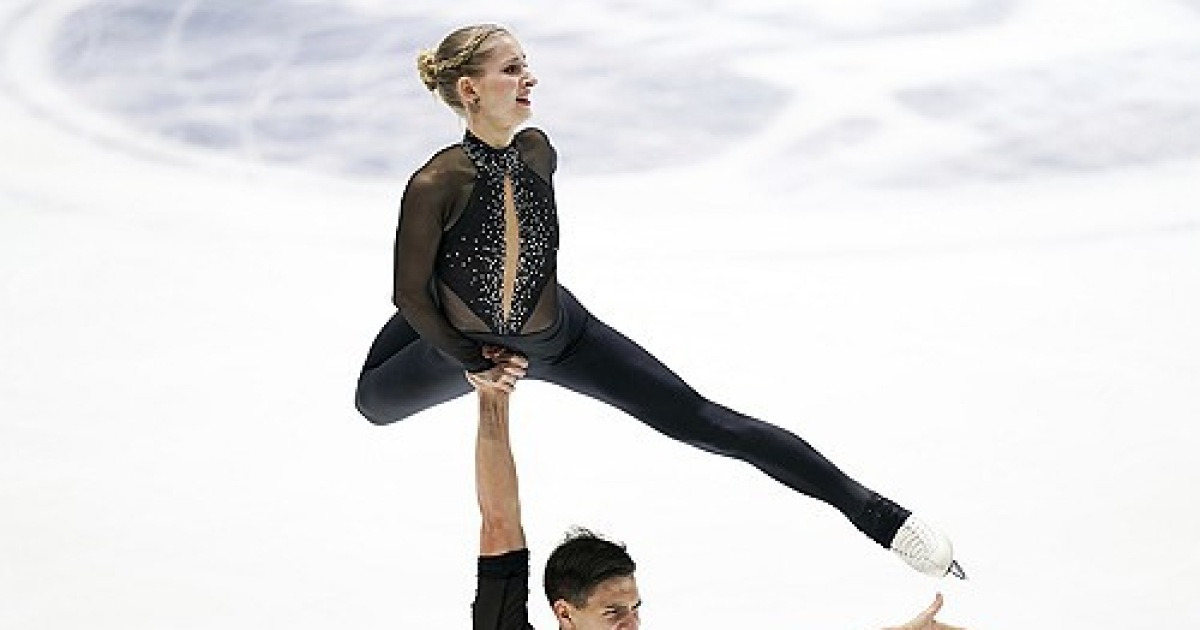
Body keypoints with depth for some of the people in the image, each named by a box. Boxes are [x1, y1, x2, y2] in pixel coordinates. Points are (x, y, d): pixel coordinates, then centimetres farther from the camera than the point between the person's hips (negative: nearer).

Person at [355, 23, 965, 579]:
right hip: (467, 345, -1)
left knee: (702, 420, -6)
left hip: (560, 337, 1)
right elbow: (410, 295, -19)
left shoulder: (536, 150, -17)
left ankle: (875, 512, -3)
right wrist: (471, 365, -9)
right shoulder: (435, 184, -33)